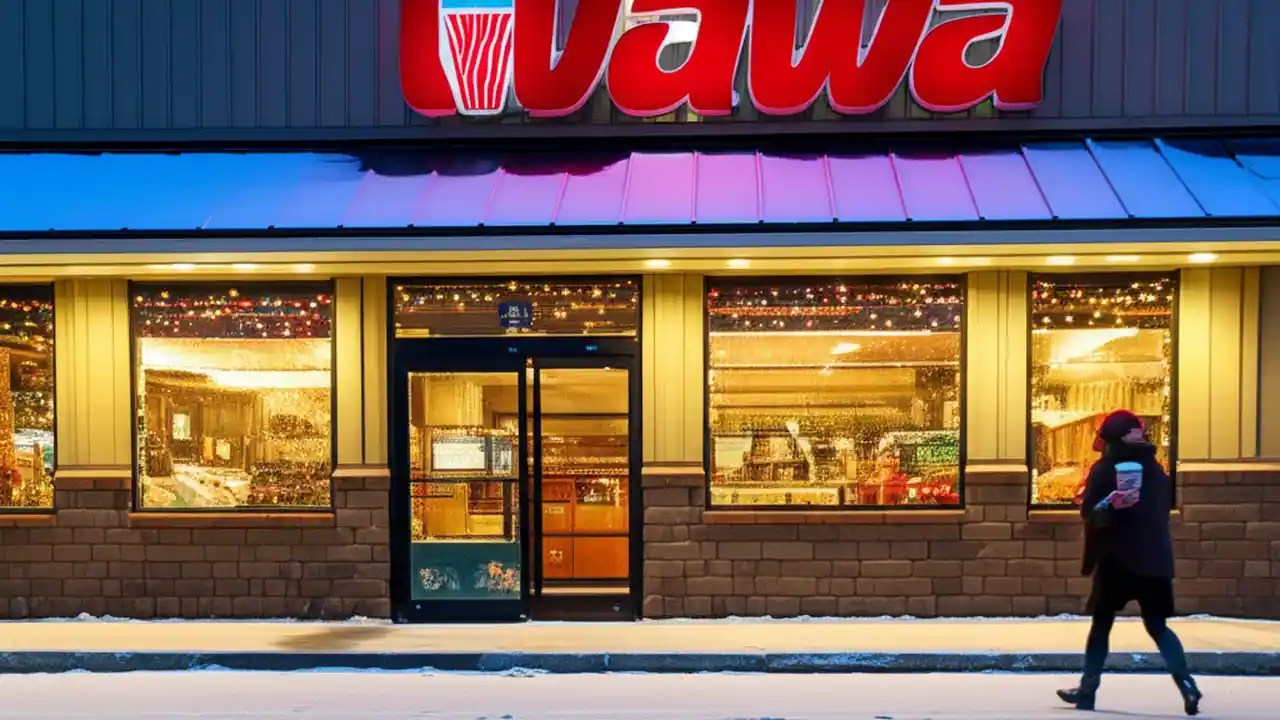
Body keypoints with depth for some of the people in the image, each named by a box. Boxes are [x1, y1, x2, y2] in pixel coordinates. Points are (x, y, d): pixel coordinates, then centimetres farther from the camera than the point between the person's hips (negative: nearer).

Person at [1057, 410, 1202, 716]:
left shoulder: (1105, 469, -6)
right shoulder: (1156, 469, 10)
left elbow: (1088, 511, -13)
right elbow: (1165, 507, 19)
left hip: (1117, 557, -4)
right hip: (1154, 557, 4)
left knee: (1101, 624, 8)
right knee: (1157, 625, 9)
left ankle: (1087, 689, 12)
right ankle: (1186, 684, -9)